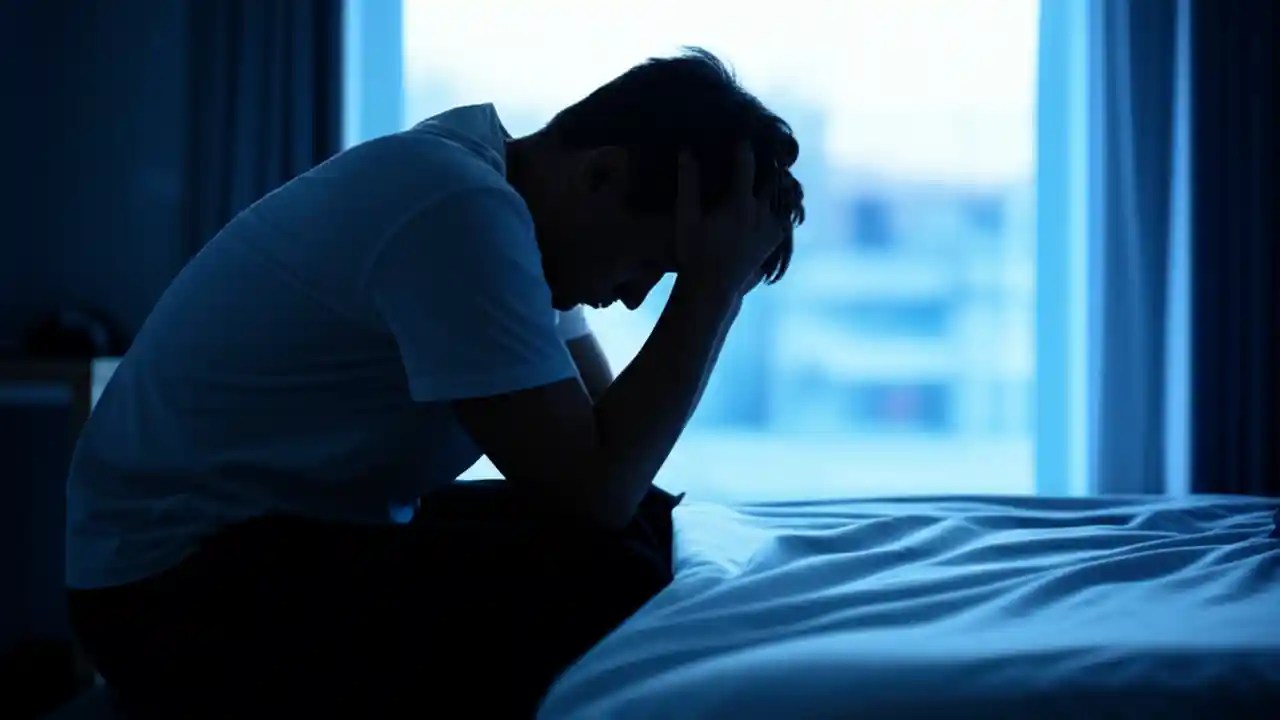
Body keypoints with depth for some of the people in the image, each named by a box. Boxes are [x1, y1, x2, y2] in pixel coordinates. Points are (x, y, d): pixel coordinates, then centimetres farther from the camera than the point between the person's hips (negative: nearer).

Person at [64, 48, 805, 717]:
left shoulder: (488, 175, 5)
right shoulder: (459, 211, -25)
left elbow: (603, 439, 8)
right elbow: (594, 489, -25)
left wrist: (706, 289, -5)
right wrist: (713, 289, -19)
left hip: (299, 533, 10)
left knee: (639, 534, 5)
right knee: (607, 577, -24)